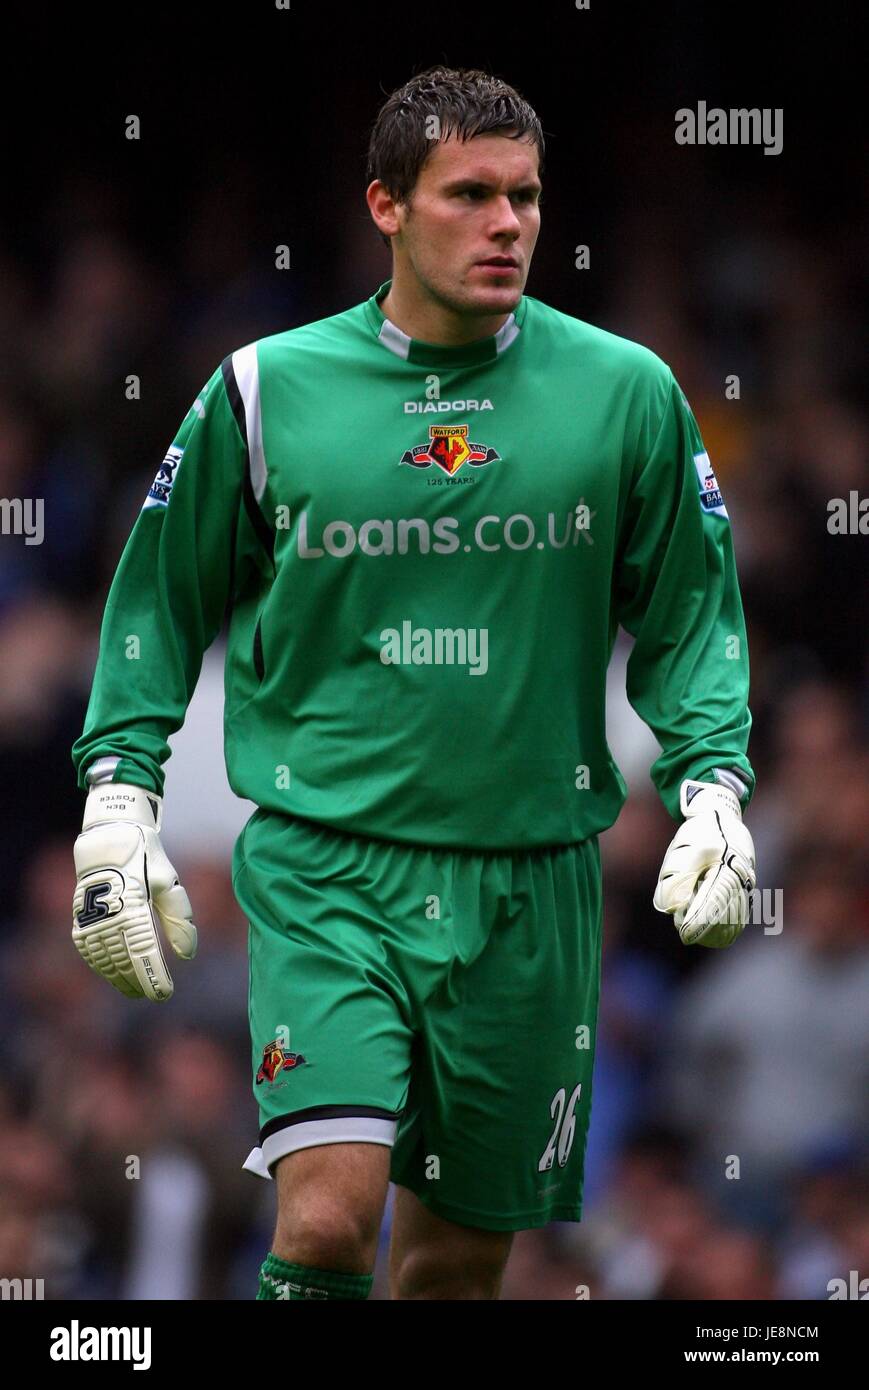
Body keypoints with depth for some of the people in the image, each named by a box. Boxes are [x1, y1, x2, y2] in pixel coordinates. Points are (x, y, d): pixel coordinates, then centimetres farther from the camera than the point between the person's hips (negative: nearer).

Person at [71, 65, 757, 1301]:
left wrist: (713, 791, -2)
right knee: (328, 1211, -21)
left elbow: (690, 616, 11)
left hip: (532, 877, 2)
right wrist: (118, 796, 4)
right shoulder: (266, 390, 0)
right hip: (325, 869, -2)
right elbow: (162, 599, 11)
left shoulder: (625, 393, 2)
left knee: (464, 1249, 9)